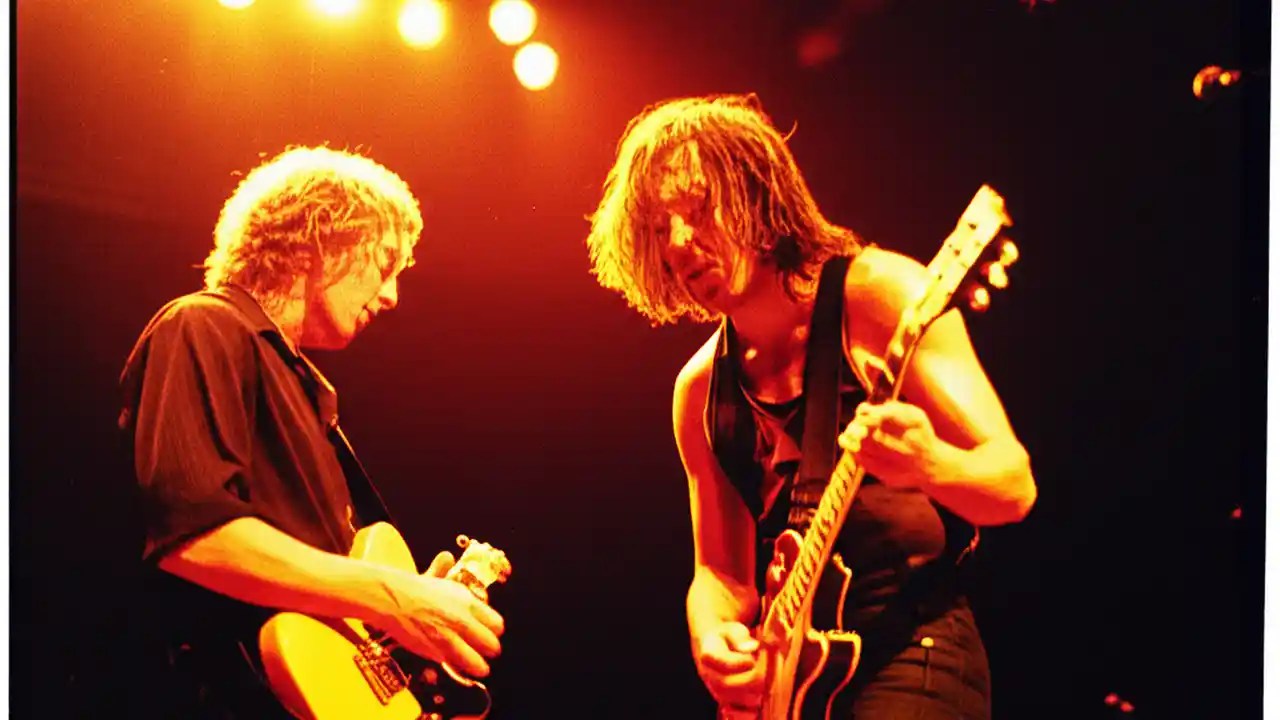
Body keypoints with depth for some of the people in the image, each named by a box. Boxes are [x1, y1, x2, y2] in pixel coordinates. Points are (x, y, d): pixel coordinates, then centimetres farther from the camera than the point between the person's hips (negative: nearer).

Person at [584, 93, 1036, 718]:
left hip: (911, 649, -5)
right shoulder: (700, 391, 8)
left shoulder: (876, 292, -7)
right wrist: (713, 639, -7)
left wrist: (930, 463, -29)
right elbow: (720, 571, 14)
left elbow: (1013, 484, -9)